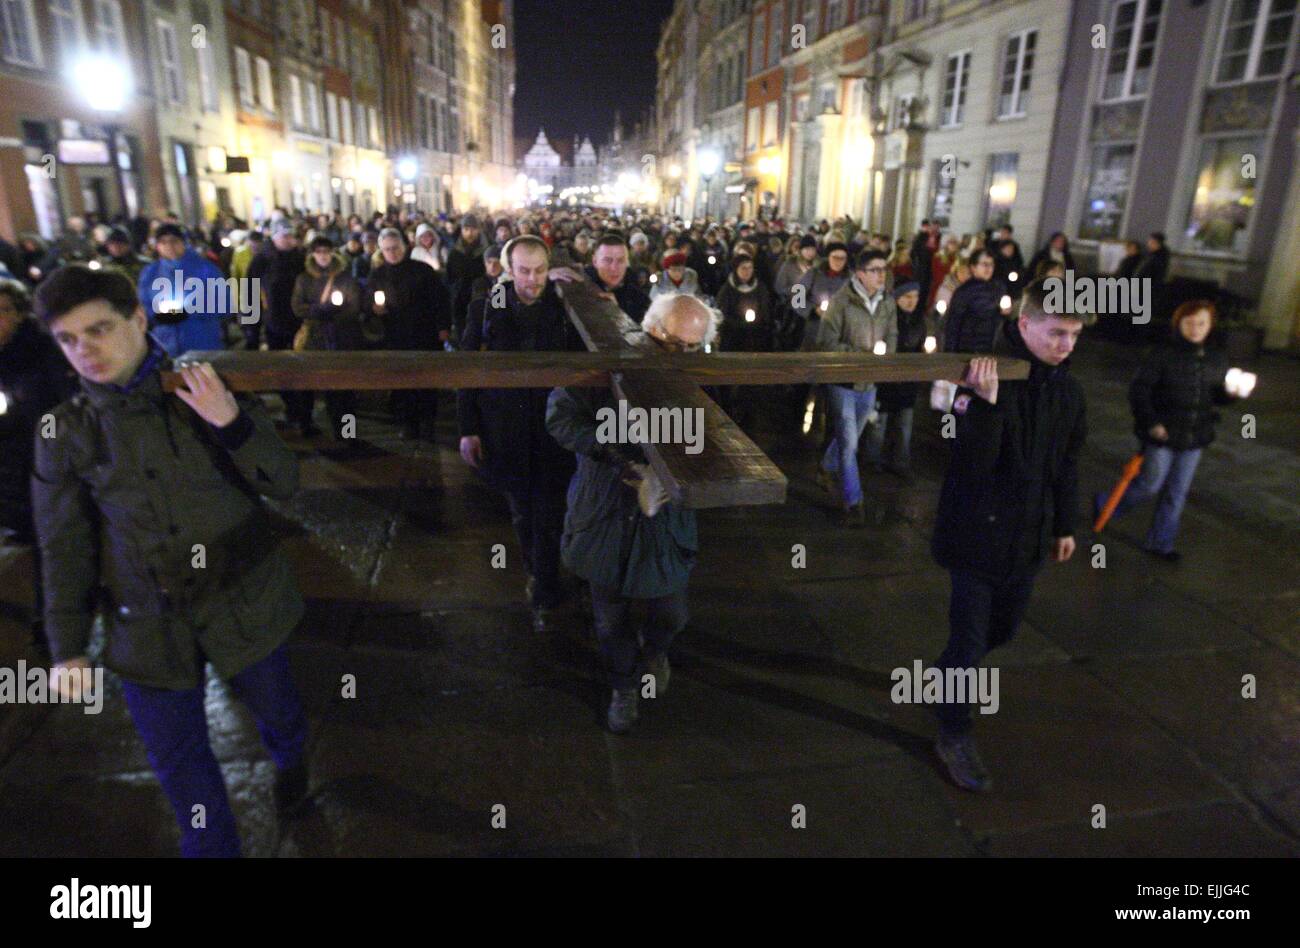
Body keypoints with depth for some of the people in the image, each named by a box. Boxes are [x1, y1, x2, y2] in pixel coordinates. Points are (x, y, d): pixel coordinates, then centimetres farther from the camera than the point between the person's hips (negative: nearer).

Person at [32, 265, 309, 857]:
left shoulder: (210, 391, -9)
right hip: (147, 622, 1)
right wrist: (68, 646, 2)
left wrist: (231, 423, -28)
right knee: (178, 758, 12)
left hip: (241, 603, -1)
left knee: (274, 708, 21)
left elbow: (285, 485, -12)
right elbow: (64, 546, 2)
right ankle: (213, 846, 38)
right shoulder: (65, 430, -5)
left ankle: (290, 761, 56)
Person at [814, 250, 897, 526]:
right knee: (848, 442, -7)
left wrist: (882, 355, -10)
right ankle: (853, 502, 2)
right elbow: (827, 342, -15)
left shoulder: (888, 303, 2)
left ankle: (827, 468, 47)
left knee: (850, 437, 19)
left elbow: (892, 337, 12)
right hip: (843, 380, -5)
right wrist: (862, 355, -19)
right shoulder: (841, 301, -14)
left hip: (870, 382, 5)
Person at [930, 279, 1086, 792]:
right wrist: (986, 402, -39)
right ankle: (954, 736, 19)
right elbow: (973, 463, -27)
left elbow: (1068, 464, 14)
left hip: (1028, 536, 7)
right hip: (978, 533, -7)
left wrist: (1065, 525, 19)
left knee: (1001, 629, 20)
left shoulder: (1069, 390, 3)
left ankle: (945, 676, 47)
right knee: (970, 639, 0)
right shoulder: (983, 378, -18)